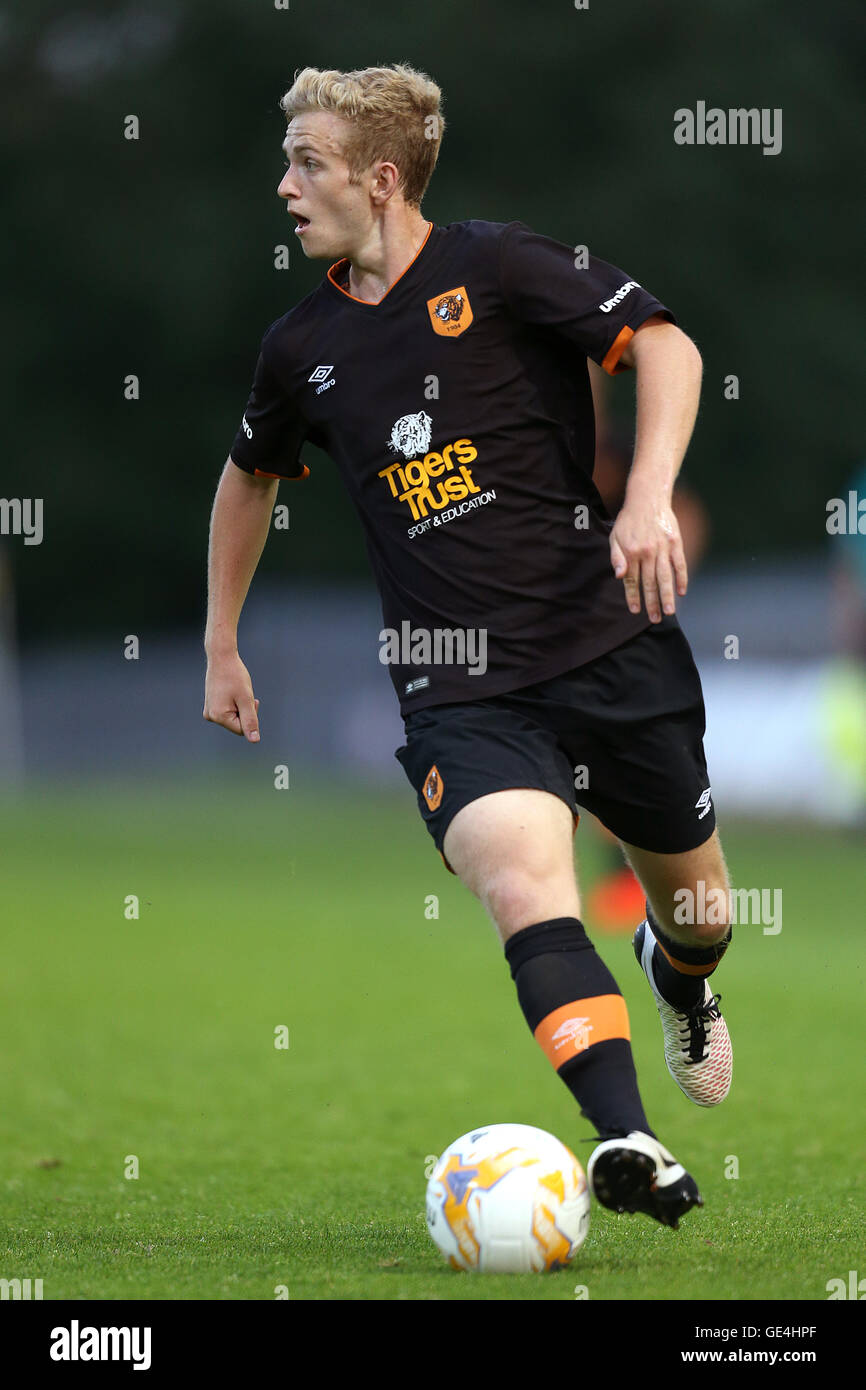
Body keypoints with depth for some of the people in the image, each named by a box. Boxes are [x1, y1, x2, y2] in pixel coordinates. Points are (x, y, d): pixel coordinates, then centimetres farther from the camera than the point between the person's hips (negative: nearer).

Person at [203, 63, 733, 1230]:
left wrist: (650, 498, -24)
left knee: (692, 898, 14)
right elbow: (251, 474, 27)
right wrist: (221, 645, 29)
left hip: (613, 646, -1)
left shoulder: (496, 268, -6)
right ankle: (629, 1149, -39)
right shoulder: (301, 347, 8)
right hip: (459, 686, 1)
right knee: (520, 876, -28)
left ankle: (683, 987, 54)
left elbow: (664, 344, -9)